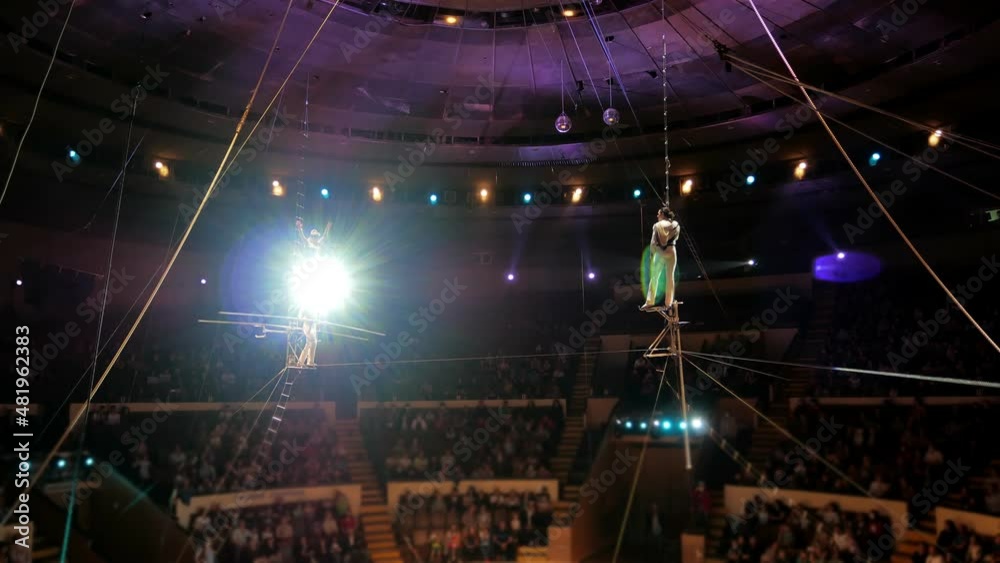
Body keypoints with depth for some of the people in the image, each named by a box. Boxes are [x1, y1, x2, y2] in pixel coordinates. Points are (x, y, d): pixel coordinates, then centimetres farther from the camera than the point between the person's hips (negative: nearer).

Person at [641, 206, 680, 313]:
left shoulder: (657, 225, -4)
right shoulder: (675, 225, 6)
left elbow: (653, 242, -8)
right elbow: (676, 238, 11)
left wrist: (652, 252, 2)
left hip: (660, 252, -2)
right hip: (671, 252, 2)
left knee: (654, 277, 3)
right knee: (670, 277, 5)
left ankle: (650, 301, -2)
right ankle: (669, 303, 3)